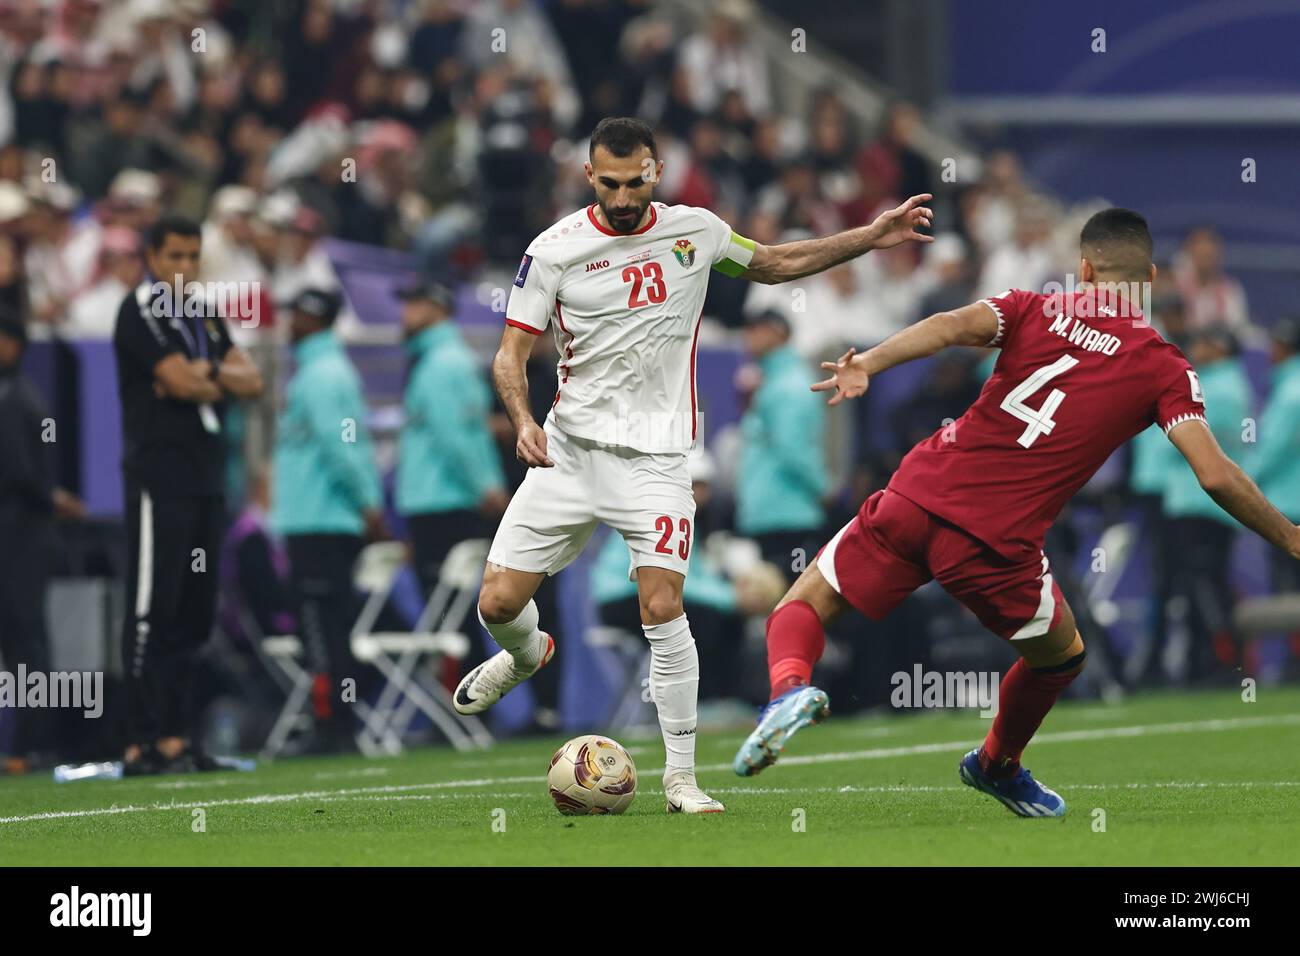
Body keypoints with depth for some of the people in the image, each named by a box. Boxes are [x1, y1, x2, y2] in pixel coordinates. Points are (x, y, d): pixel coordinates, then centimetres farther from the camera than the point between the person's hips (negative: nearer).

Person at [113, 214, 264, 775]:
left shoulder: (203, 312, 19)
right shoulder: (142, 310, -6)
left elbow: (250, 382, 10)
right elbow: (181, 382, -17)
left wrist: (204, 371, -7)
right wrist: (223, 382, 1)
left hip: (206, 479, 8)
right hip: (159, 473, -8)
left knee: (193, 613, 8)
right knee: (150, 612, -10)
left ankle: (174, 738, 12)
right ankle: (140, 744, -13)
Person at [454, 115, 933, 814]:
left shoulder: (695, 231, 3)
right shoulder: (555, 249, -4)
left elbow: (775, 264, 21)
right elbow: (511, 352, -3)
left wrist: (873, 236, 15)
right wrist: (523, 422, -22)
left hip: (654, 458, 0)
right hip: (569, 448, 0)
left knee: (663, 609, -16)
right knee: (499, 604, -1)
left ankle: (681, 776, -5)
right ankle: (528, 655, 38)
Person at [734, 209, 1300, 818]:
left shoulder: (1038, 310, 10)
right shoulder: (1164, 370, 5)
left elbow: (954, 326, -9)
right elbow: (1215, 477, -5)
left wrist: (867, 364, -18)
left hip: (918, 495, 1)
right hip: (998, 543, -1)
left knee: (802, 608, 17)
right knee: (1060, 656, 29)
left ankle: (789, 687, -16)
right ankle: (997, 765, 50)